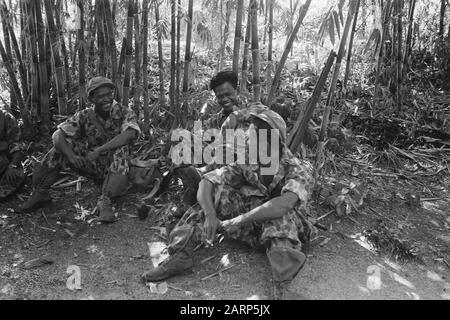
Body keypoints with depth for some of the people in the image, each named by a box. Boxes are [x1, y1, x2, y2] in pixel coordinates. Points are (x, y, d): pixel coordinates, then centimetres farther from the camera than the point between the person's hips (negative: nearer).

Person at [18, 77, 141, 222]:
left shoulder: (125, 113, -10)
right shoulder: (84, 116, -3)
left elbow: (130, 134, -32)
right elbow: (58, 135, -12)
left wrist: (99, 150, -36)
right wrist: (71, 156, -31)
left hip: (116, 167, -2)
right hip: (92, 167, 3)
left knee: (122, 148, -32)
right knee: (64, 143, -14)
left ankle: (105, 200, -34)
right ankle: (39, 193, -8)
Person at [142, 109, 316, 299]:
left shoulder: (299, 170, -18)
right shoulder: (246, 163, -6)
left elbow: (284, 204, -38)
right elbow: (206, 182, -14)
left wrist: (239, 220, -39)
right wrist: (210, 214, -33)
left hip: (285, 232, -3)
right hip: (252, 228, 4)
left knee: (280, 212, -36)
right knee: (218, 190, -14)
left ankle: (284, 284, -38)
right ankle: (181, 254, -21)